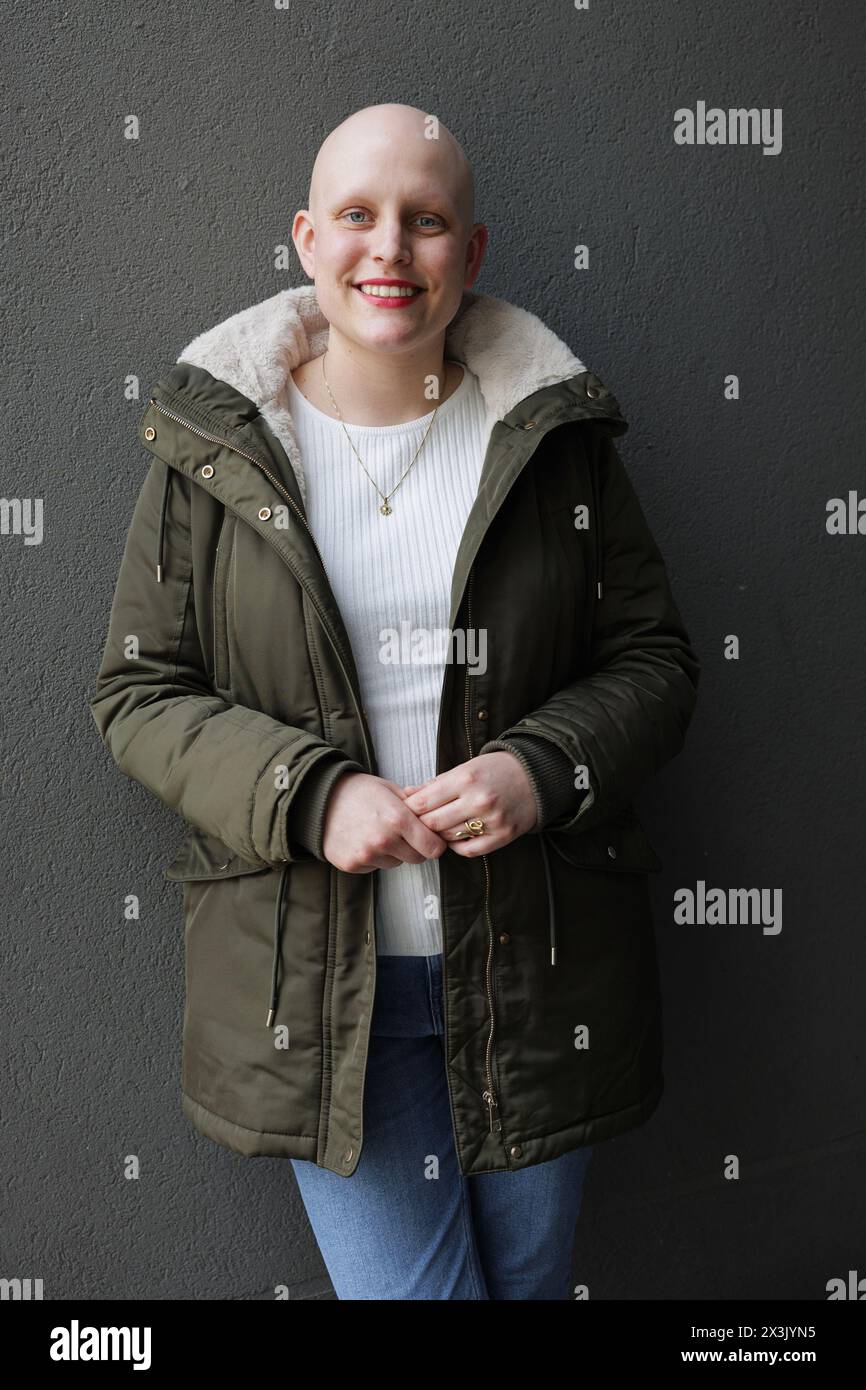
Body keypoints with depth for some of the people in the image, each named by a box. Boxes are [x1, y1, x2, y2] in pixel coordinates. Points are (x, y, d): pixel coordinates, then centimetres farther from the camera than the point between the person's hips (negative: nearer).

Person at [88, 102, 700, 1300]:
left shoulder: (557, 437, 0)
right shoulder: (213, 445, -3)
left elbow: (654, 660, 4)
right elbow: (138, 694, -2)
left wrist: (544, 765, -16)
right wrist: (310, 795, -18)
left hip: (533, 966, 2)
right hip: (315, 977, -1)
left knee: (530, 1275, 22)